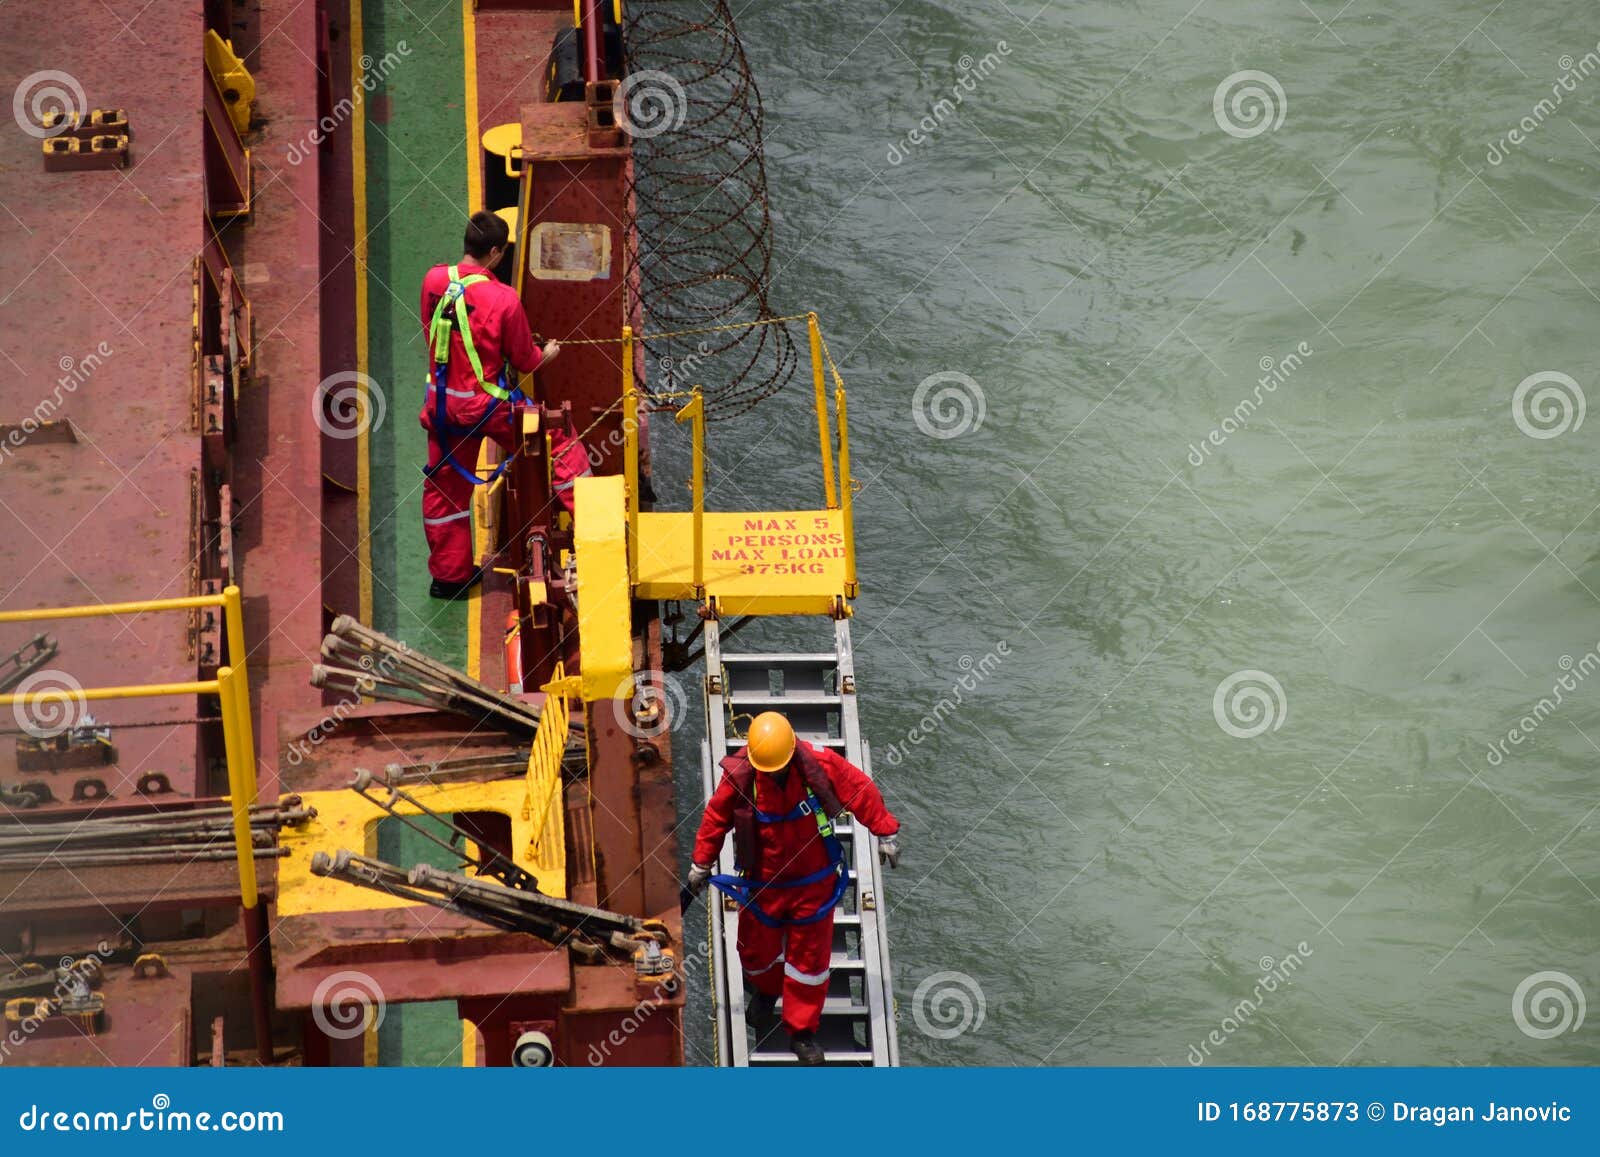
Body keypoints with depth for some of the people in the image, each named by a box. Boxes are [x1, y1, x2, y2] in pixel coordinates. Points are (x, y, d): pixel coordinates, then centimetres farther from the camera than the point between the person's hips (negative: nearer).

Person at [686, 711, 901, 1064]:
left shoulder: (821, 766, -20)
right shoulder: (738, 776, -18)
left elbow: (862, 791, -7)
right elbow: (716, 818, -3)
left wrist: (886, 834, -1)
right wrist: (702, 864, 7)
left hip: (814, 881, 0)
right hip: (761, 883, 1)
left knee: (810, 956, 6)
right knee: (757, 950, 16)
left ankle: (802, 1031, 23)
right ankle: (766, 991, 52)